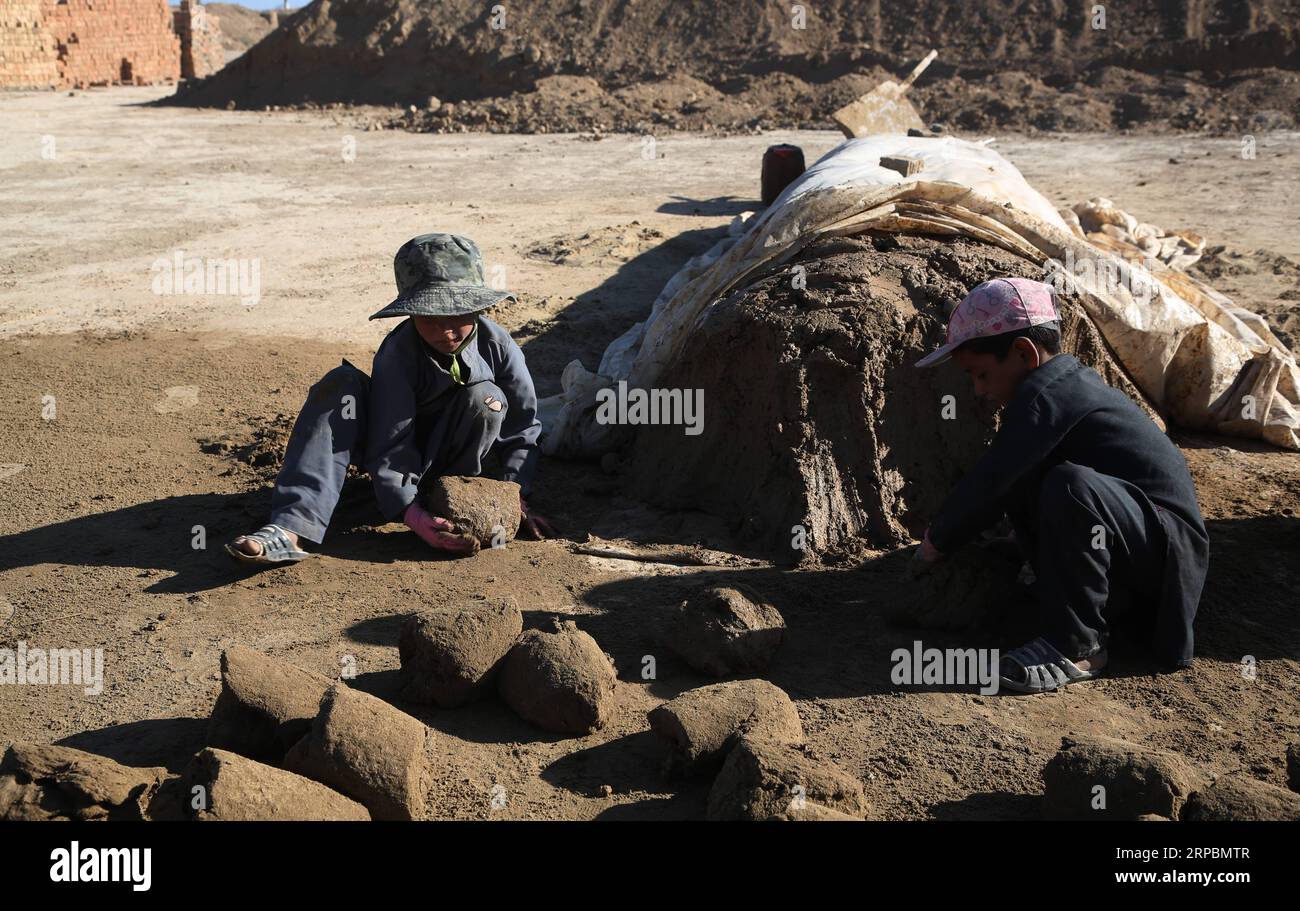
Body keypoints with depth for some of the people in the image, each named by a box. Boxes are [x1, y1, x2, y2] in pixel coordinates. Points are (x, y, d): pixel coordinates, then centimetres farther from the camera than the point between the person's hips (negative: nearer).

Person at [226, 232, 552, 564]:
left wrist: (515, 496, -22)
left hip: (447, 454, 1)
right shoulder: (397, 355, -25)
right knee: (341, 384, -30)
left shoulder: (499, 347, -19)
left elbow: (522, 428, -9)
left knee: (486, 399, -30)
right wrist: (413, 516, -44)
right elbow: (389, 451, -29)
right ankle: (294, 526, -43)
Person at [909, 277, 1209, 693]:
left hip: (1167, 547, -10)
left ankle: (1077, 646, -21)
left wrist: (933, 544, -8)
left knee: (1072, 486, -35)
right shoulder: (1073, 379, 12)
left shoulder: (1045, 396, -19)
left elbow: (987, 484, -21)